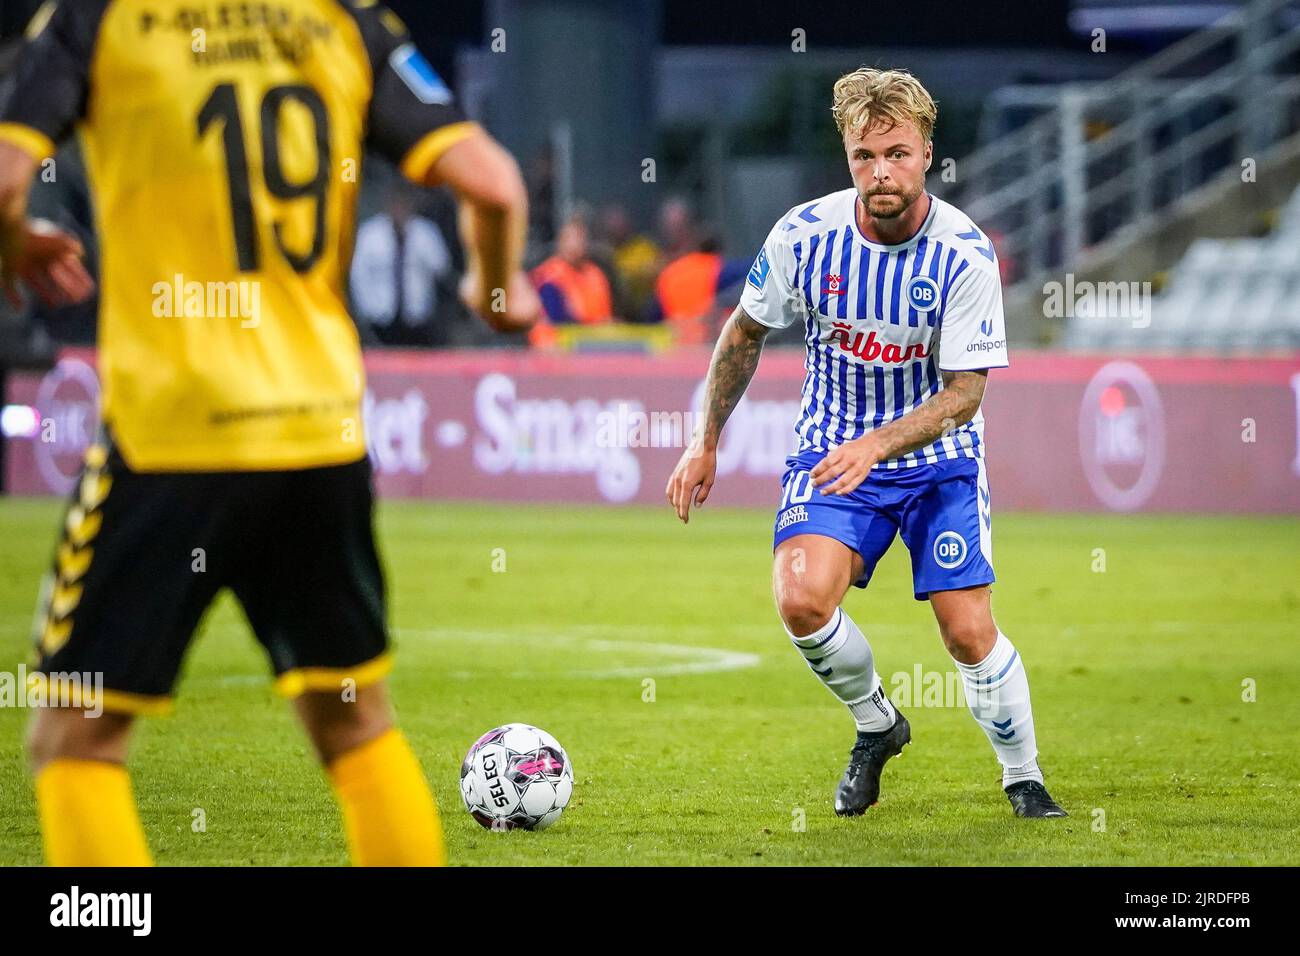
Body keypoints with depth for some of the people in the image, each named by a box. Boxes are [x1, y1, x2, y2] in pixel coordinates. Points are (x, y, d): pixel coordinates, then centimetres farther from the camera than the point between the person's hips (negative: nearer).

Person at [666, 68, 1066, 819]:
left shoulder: (966, 254, -19)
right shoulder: (806, 234, -13)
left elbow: (964, 392, -17)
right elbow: (745, 333, 5)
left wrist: (877, 445, -33)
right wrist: (706, 445, 8)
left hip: (939, 458, -1)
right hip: (833, 447, 1)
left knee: (970, 632, -10)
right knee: (803, 599, -23)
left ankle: (1024, 778, 16)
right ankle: (877, 724, 6)